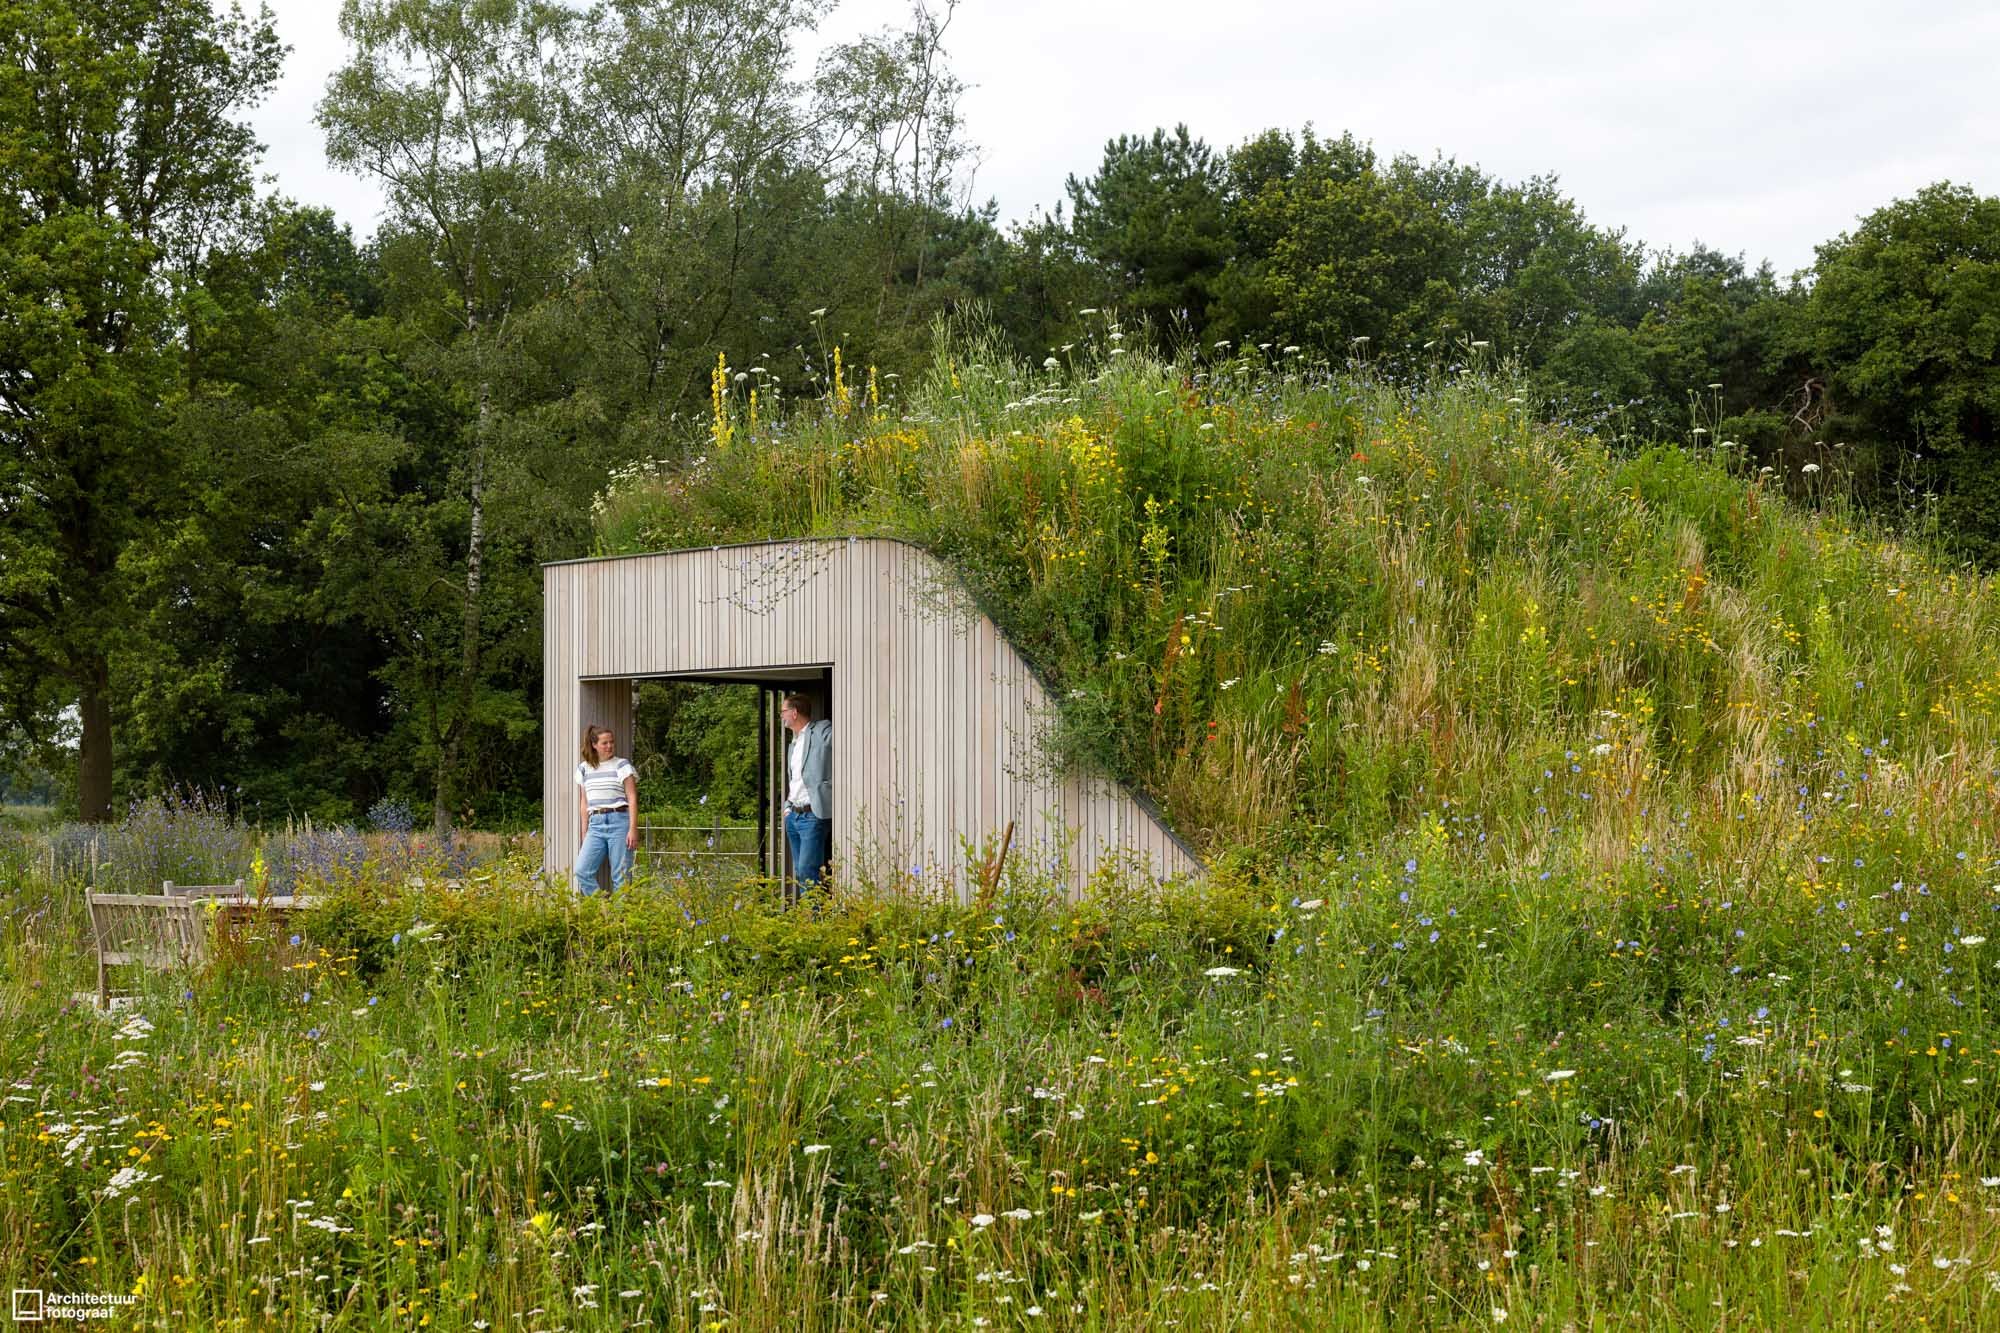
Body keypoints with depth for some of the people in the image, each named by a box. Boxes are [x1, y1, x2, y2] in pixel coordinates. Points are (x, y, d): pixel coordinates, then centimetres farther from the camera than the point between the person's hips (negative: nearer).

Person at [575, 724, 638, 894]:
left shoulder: (622, 765, 3)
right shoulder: (584, 769, 15)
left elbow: (632, 798, -2)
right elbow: (584, 804, 18)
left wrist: (633, 829, -12)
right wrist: (584, 834, 14)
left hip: (619, 822, -4)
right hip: (596, 824, 4)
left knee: (621, 876, -5)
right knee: (582, 871, -11)